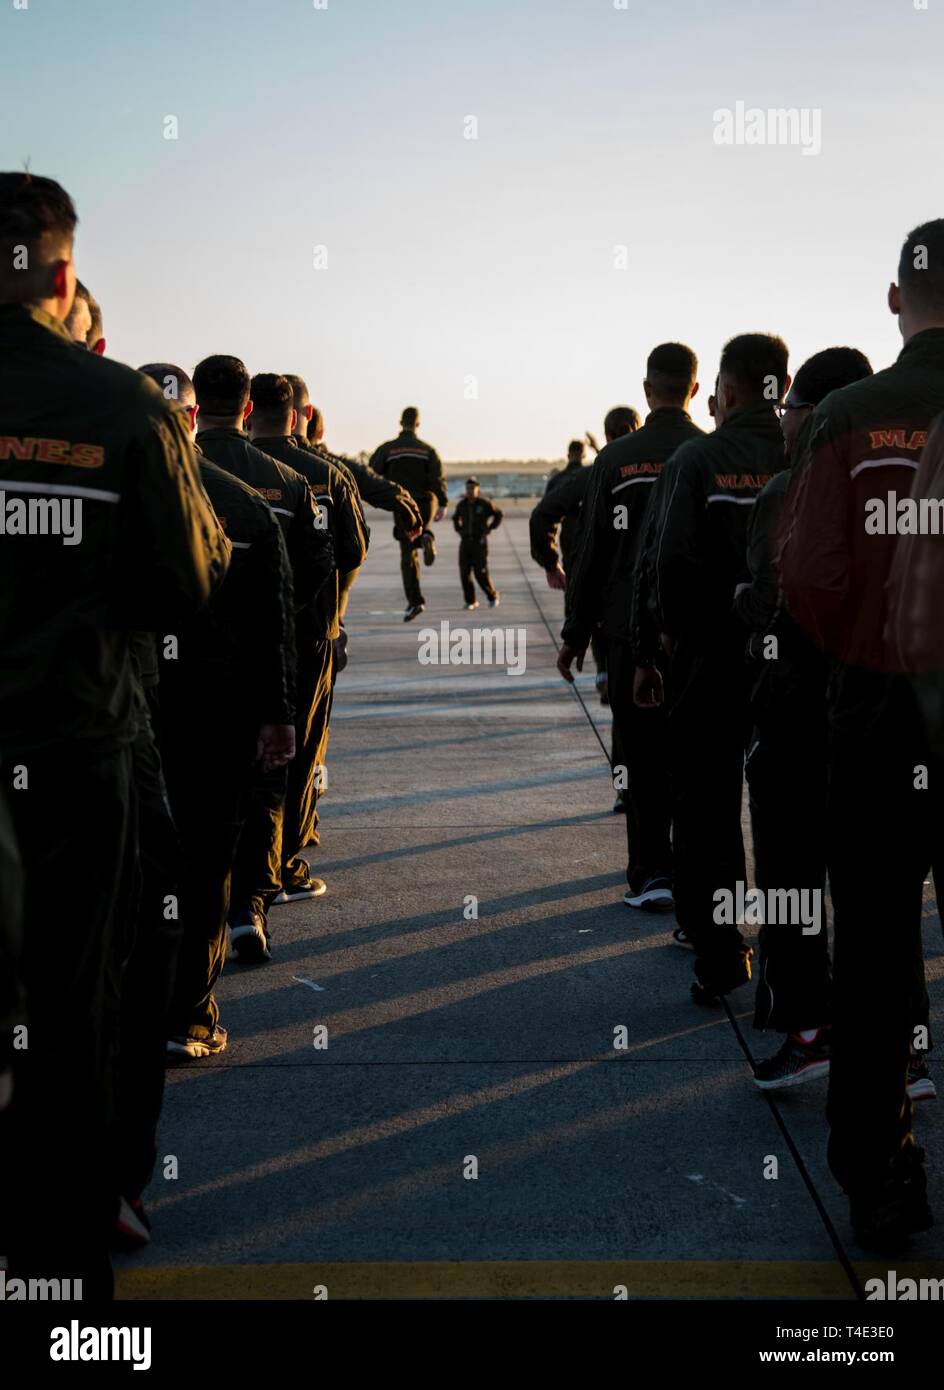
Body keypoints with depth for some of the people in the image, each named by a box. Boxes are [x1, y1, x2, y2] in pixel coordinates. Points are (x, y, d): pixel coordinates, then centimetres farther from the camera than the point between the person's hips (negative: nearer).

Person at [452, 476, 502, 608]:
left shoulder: (484, 503, -7)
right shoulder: (461, 504, 5)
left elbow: (498, 515, 6)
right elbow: (456, 518, 25)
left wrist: (489, 530, -2)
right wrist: (459, 531, 11)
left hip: (480, 542, -4)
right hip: (465, 542, 4)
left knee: (481, 573, -11)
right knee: (464, 573, -5)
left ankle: (493, 596, 11)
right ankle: (470, 601, 7)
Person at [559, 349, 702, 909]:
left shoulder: (616, 457, -3)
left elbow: (593, 551, -1)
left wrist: (577, 632, 5)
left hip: (631, 631, -1)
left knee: (641, 756, 5)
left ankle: (651, 874, 3)